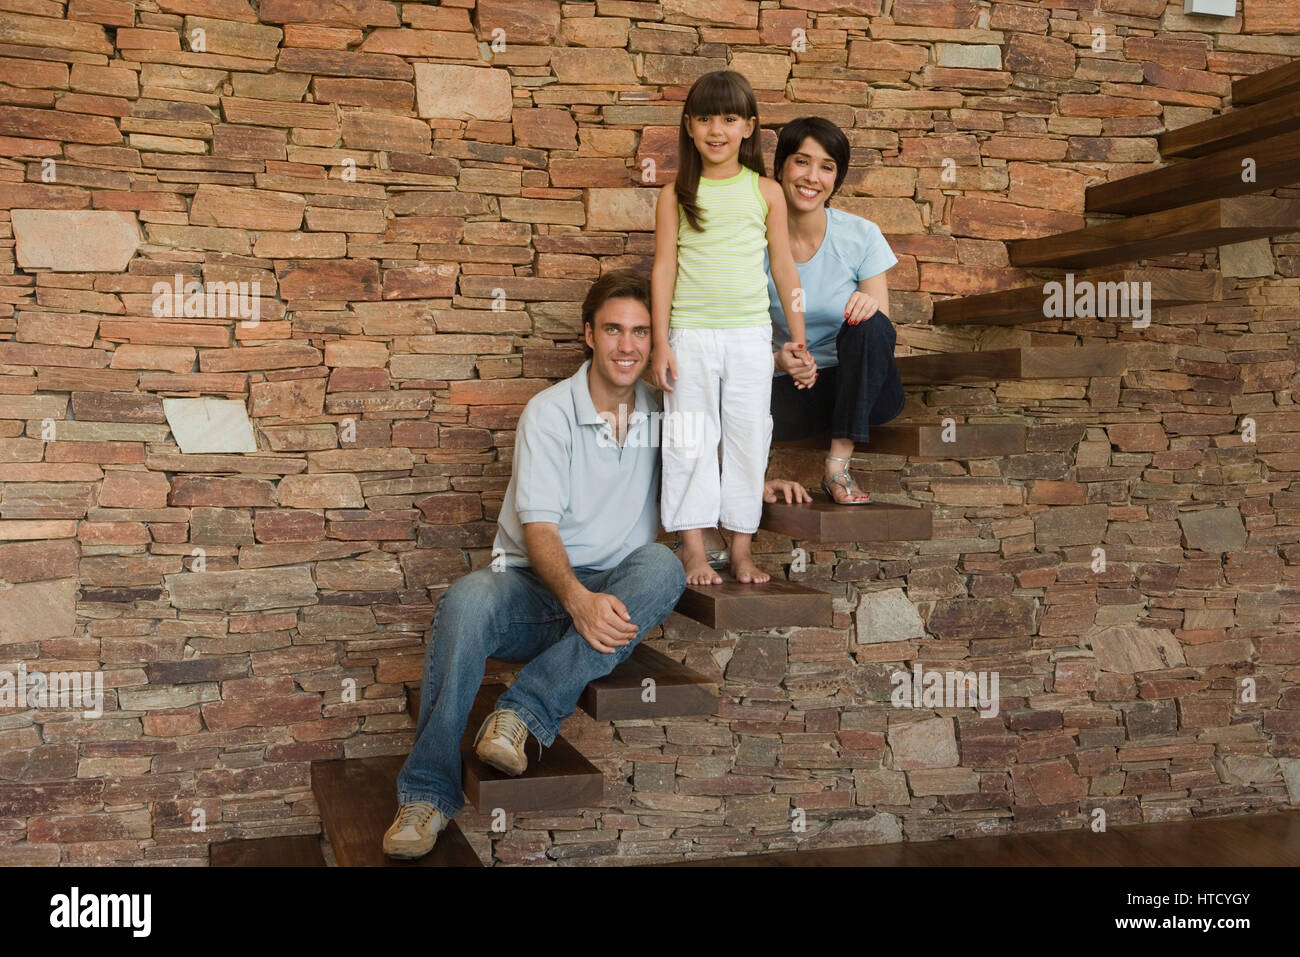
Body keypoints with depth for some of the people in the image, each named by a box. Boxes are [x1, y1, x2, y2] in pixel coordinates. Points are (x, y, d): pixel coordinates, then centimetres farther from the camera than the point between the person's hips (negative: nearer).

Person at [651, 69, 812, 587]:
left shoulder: (766, 192, 5)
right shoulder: (676, 194, 2)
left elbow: (783, 266, 9)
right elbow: (664, 268, 1)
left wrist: (798, 336, 10)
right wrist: (660, 343, -4)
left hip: (750, 335, 1)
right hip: (691, 334, -1)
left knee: (748, 438, 4)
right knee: (690, 441, 1)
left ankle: (742, 548, 14)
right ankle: (694, 550, 9)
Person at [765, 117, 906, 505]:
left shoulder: (861, 235, -7)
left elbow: (885, 331, -6)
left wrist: (871, 306, -31)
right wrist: (779, 359, -26)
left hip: (859, 388, 1)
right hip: (794, 387, -1)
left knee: (870, 325, -33)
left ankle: (838, 466, -24)